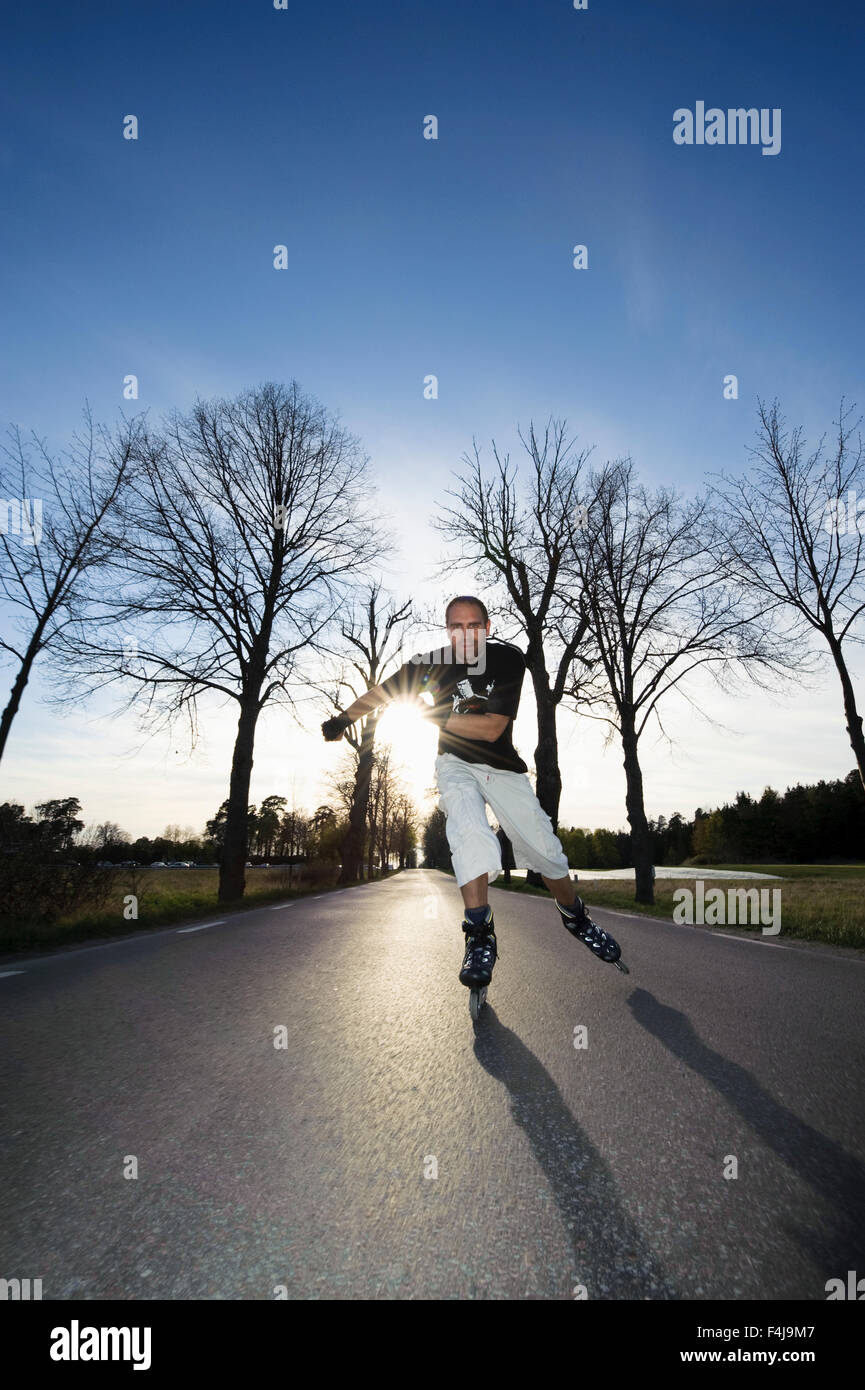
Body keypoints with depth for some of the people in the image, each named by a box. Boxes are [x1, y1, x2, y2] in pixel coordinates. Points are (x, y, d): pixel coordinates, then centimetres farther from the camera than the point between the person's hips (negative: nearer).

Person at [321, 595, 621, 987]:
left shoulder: (508, 659, -16)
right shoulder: (432, 664, -10)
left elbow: (492, 729, -24)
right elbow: (383, 691, 5)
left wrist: (436, 716, -28)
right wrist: (343, 719, 5)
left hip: (502, 767, 0)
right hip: (455, 764, 0)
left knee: (544, 848, -1)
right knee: (470, 832, -29)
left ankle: (576, 918, 26)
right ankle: (480, 936, -21)